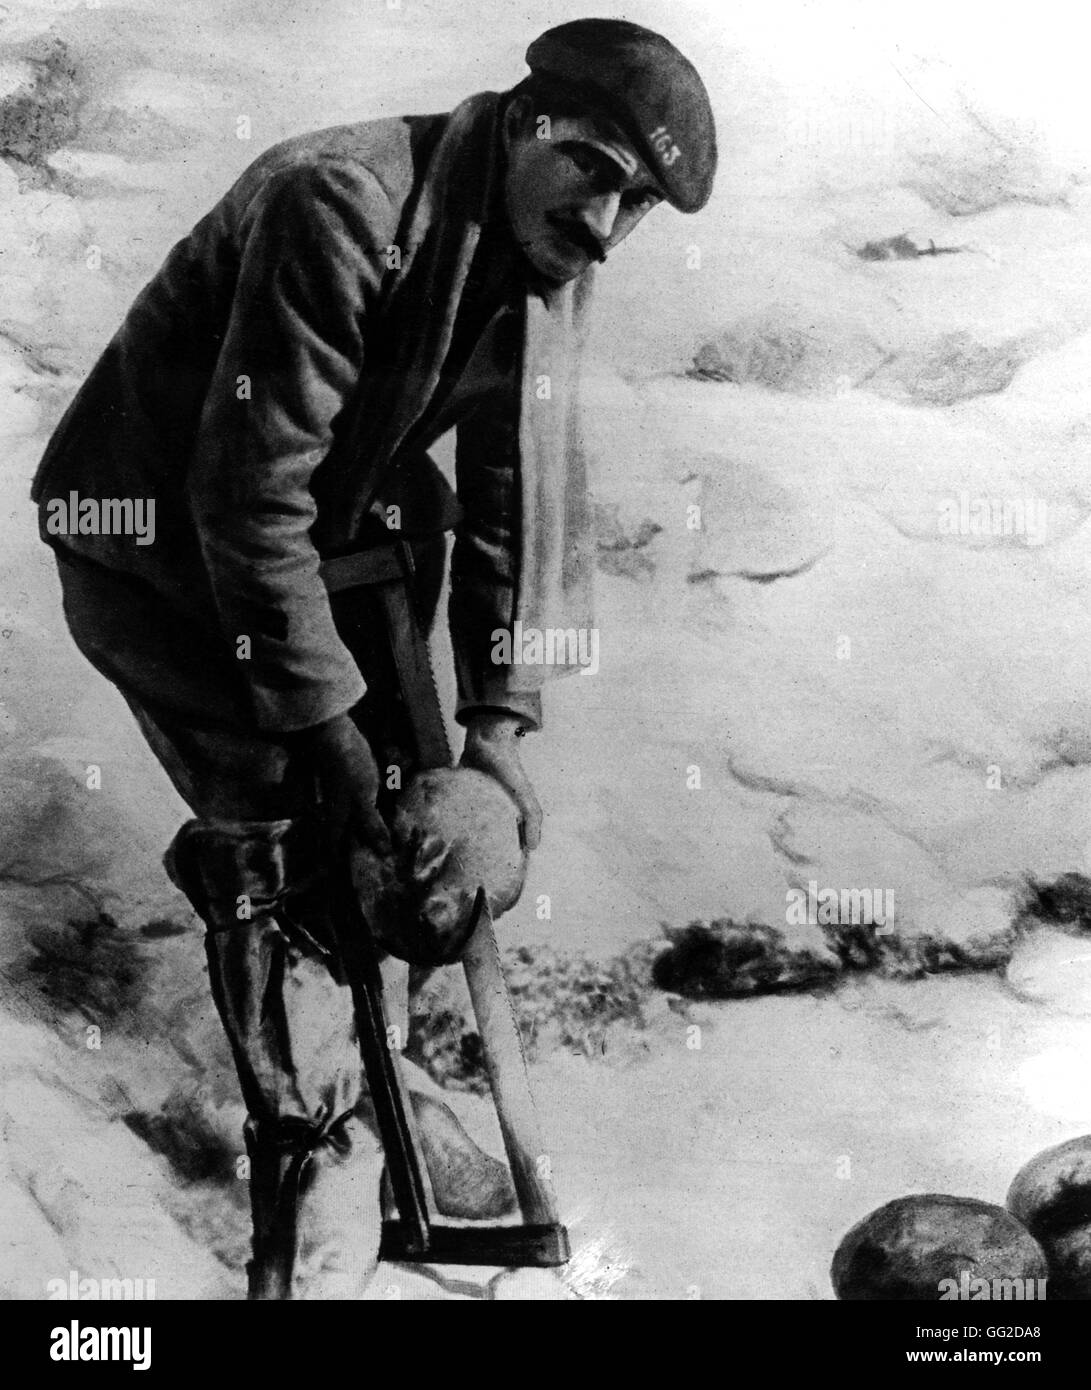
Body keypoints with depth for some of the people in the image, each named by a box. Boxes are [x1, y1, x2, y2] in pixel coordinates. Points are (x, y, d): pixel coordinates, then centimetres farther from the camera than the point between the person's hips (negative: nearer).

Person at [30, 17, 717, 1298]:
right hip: (157, 542, -7)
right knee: (275, 833, -10)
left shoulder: (546, 266, -7)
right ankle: (319, 1169, 6)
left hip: (329, 533, 7)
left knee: (372, 815, 8)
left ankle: (361, 1075, 31)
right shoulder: (343, 207, -31)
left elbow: (529, 495, -8)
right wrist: (323, 712, -25)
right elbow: (250, 491, -31)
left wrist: (499, 717, -13)